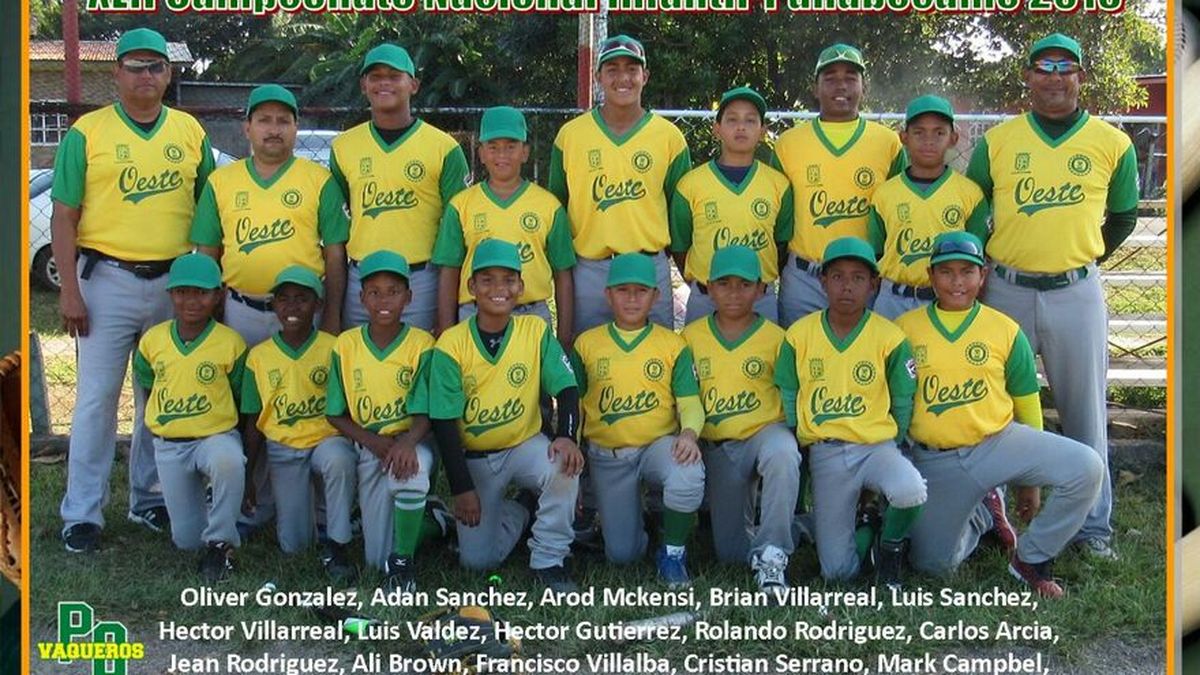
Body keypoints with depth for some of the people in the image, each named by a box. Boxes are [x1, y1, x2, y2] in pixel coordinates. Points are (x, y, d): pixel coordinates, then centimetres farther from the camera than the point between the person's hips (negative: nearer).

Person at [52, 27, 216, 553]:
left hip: (174, 281, 3)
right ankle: (82, 514, 8)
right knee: (96, 400, -1)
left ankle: (150, 499, 25)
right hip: (108, 278, -3)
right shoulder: (87, 133, -1)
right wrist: (69, 290, -10)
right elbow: (64, 218, -3)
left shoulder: (191, 133, 8)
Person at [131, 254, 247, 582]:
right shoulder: (152, 340, 0)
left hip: (218, 435, -3)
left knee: (229, 462, -42)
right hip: (169, 445, 3)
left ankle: (221, 543, -23)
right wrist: (165, 430, 11)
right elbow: (147, 389, 15)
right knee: (186, 539, 3)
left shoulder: (231, 342, -9)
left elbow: (243, 399, 0)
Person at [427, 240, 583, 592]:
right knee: (476, 558, -8)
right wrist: (462, 487, -13)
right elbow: (444, 421, -10)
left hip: (526, 444, 0)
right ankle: (521, 509, 24)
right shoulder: (451, 344, -12)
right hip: (473, 457, 0)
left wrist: (566, 436, -31)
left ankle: (548, 560, -12)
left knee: (563, 466, -34)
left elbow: (566, 388, -10)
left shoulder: (536, 330, -7)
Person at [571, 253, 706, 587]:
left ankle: (672, 553, -9)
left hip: (659, 444, -1)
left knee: (689, 475, -36)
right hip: (606, 455, 1)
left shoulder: (674, 345, 1)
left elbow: (690, 401, -4)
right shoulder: (586, 343, 4)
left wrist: (689, 433, -26)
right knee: (621, 553, -4)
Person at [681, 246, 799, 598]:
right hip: (715, 446, 3)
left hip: (764, 431, -2)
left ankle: (772, 555, -28)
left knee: (782, 454, -41)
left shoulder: (775, 337, -3)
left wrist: (787, 435, -14)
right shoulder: (690, 337, 4)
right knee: (730, 551, 2)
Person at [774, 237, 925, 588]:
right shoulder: (799, 335, 2)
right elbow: (788, 399, 8)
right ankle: (868, 533, 28)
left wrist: (892, 452, -1)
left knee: (910, 491, -36)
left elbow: (903, 403, 4)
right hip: (824, 453, 1)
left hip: (877, 445, -1)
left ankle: (891, 546, -1)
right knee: (838, 569, -8)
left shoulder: (890, 338, -2)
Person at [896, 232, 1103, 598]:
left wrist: (1029, 480, 12)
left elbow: (1027, 405, 9)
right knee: (932, 563, -3)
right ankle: (983, 513, 29)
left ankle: (1032, 558, -1)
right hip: (935, 462, 0)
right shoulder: (904, 329, 1)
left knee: (1086, 467, -23)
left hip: (1000, 441, 0)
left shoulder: (1005, 329, 2)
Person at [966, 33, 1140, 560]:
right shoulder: (996, 141, 3)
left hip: (1076, 294, 0)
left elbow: (1121, 217, 15)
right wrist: (981, 265, 2)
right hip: (1005, 291, 1)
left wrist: (1079, 256, 10)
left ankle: (1094, 527, 17)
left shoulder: (1112, 144, 2)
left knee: (1085, 412, 5)